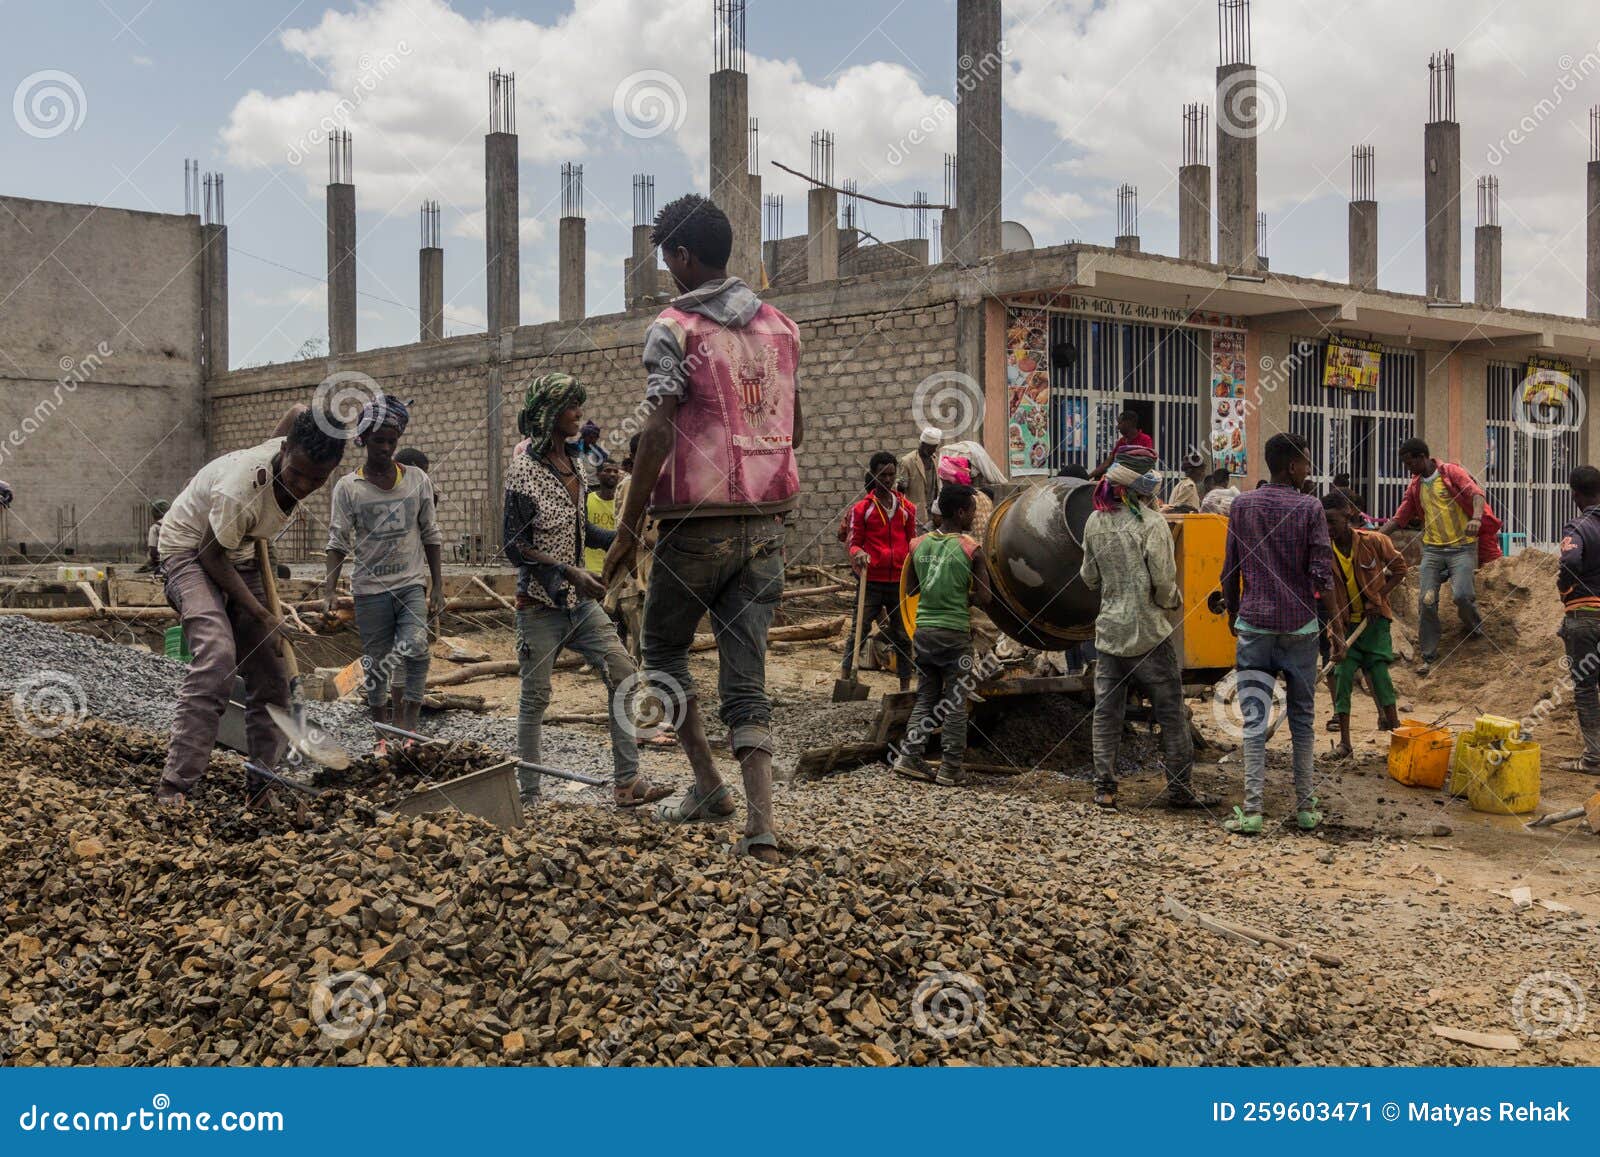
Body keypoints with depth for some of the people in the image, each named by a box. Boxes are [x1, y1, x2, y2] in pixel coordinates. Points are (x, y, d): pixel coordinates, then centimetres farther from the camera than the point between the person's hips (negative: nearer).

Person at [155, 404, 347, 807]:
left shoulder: (303, 457, -18)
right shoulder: (239, 490, -37)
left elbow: (297, 410, 6)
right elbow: (211, 557, -23)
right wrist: (261, 615, -23)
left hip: (239, 553, 8)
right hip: (191, 550, -8)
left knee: (270, 670, 1)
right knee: (216, 655, -28)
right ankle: (175, 784, -27)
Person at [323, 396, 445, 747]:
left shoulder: (417, 480, 4)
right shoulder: (347, 487, -1)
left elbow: (430, 536, 9)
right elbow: (338, 541, -2)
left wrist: (437, 586, 5)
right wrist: (330, 590, -13)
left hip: (412, 584, 0)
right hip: (371, 588, 0)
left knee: (416, 649, -19)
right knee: (376, 665, 5)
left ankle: (408, 726, -10)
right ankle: (383, 738, 15)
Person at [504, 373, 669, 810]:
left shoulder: (573, 464, 10)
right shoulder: (524, 470, -13)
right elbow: (515, 547, -14)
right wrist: (567, 571, -23)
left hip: (580, 601, 7)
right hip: (540, 602, -7)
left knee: (624, 676, -1)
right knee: (535, 696, 2)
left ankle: (627, 783, 3)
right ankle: (528, 794, 14)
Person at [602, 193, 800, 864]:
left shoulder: (674, 327, -7)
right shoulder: (781, 328, 11)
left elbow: (658, 433, -16)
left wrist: (628, 528, -11)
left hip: (696, 524, -5)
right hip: (766, 525, 5)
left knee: (663, 652, 17)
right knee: (746, 677, 5)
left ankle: (708, 786, 11)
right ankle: (761, 831, -4)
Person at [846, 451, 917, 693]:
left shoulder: (907, 507, 10)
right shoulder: (862, 508, 2)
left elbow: (912, 541, 17)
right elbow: (853, 542, 3)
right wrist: (858, 553, -19)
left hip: (899, 580, 3)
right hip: (871, 580, -3)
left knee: (902, 635, 8)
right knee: (859, 630, -1)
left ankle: (905, 686, 14)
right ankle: (846, 678, 6)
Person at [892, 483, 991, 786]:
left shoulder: (919, 544, 3)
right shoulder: (971, 549, -11)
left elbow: (910, 588, 13)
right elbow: (983, 599, -10)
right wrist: (962, 596, 7)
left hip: (924, 628, 5)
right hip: (955, 633, -5)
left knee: (925, 698, 16)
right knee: (955, 703, 4)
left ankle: (910, 755, 8)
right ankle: (950, 769, 6)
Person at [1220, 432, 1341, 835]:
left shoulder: (1242, 506, 3)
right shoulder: (1309, 508, -4)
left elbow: (1230, 571, 6)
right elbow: (1322, 575, -8)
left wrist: (1233, 615, 21)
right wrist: (1337, 631, -2)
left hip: (1253, 625, 1)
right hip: (1299, 627, -1)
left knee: (1254, 720, 0)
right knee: (1302, 718, 10)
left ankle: (1252, 810, -5)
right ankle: (1305, 808, 16)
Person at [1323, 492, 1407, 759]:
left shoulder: (1373, 541, -13)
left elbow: (1399, 569, 1)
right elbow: (1327, 594, -14)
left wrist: (1378, 598, -8)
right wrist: (1336, 632, -22)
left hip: (1374, 618, -2)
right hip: (1345, 622, 2)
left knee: (1379, 670, -10)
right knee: (1342, 675, -4)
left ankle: (1395, 728, 2)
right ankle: (1344, 742, 1)